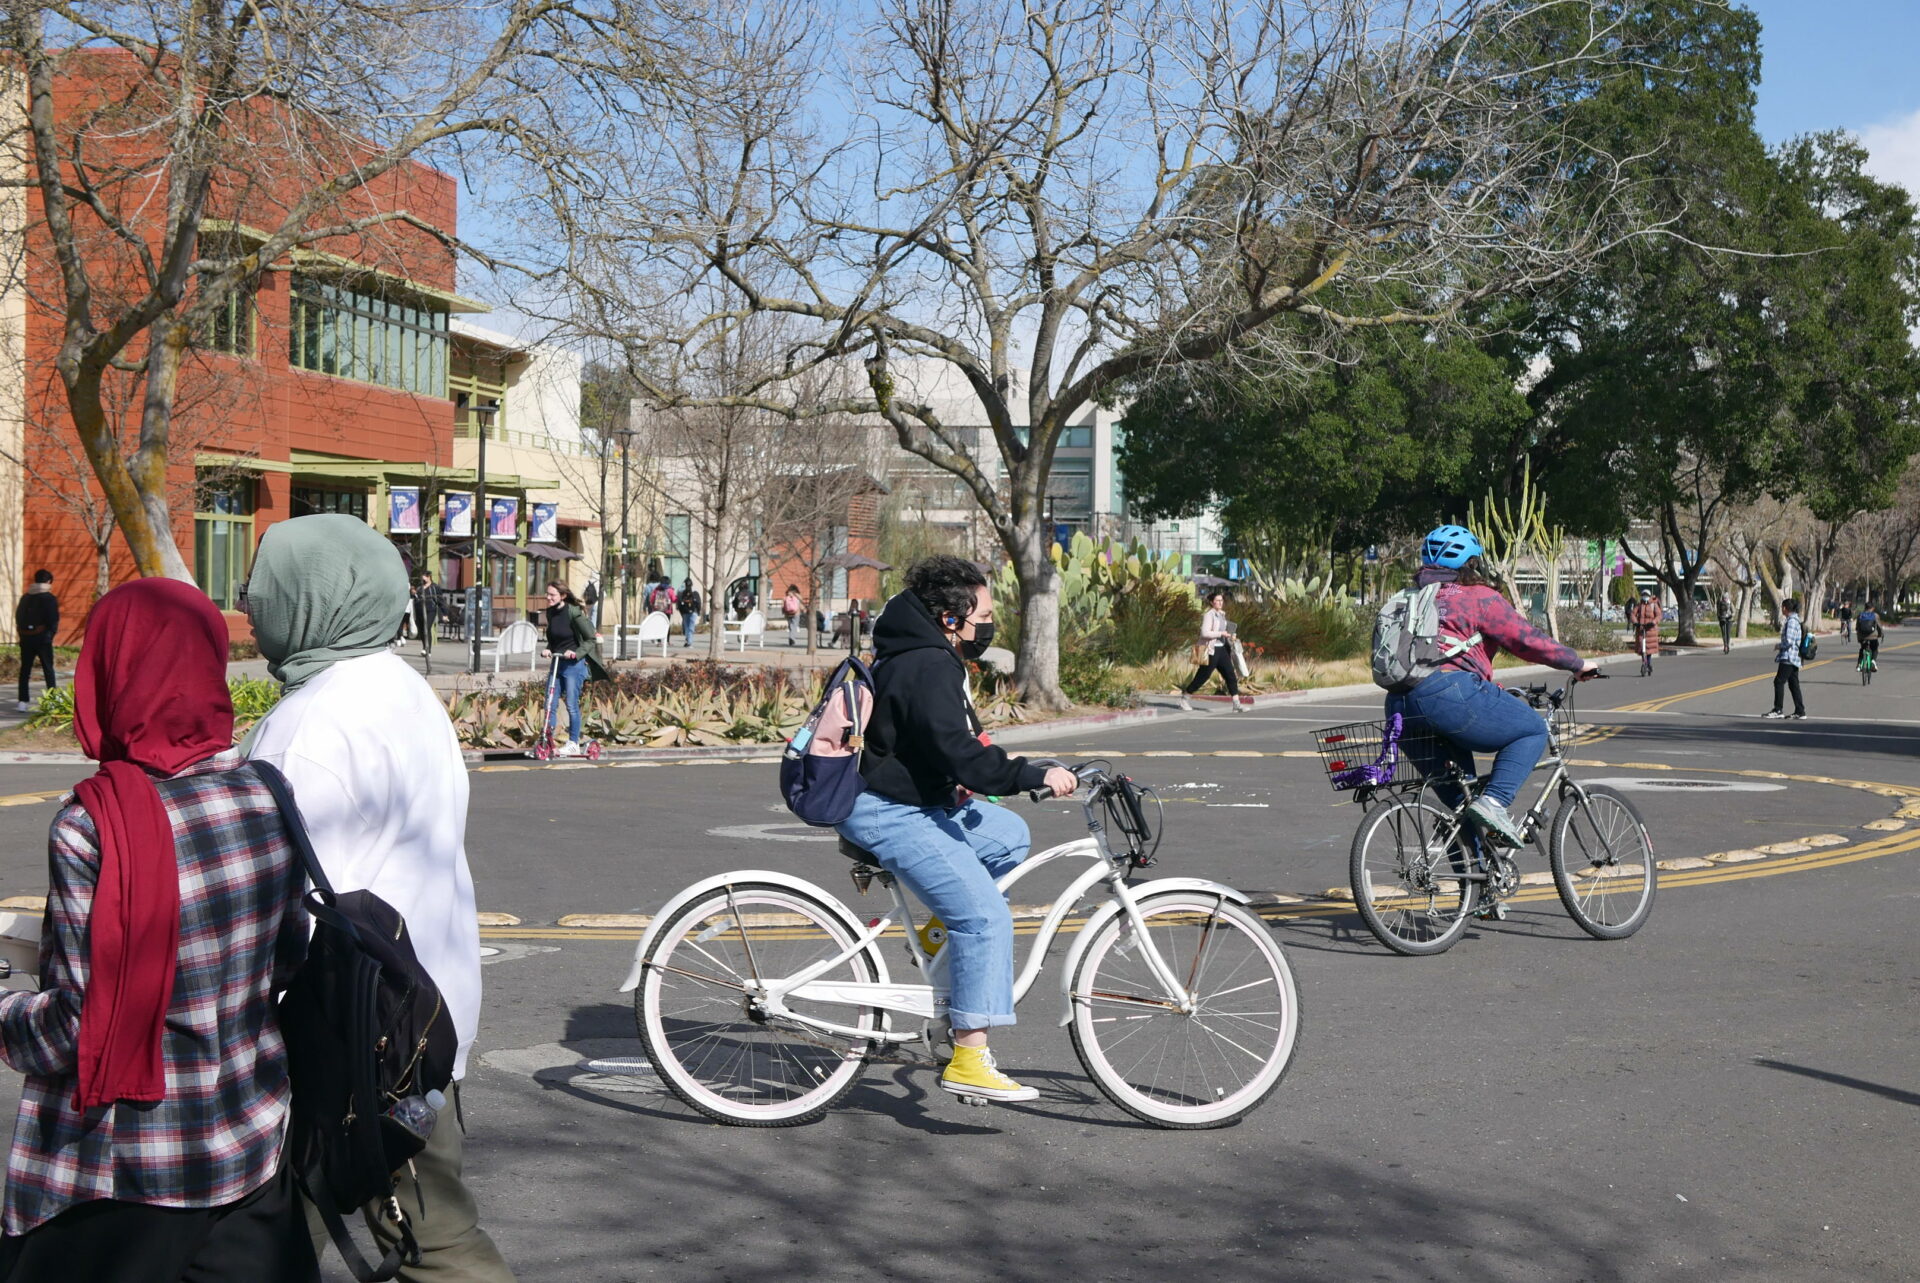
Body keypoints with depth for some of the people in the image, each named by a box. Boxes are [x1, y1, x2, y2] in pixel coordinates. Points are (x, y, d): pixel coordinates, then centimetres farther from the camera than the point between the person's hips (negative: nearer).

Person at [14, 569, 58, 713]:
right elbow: (54, 619, -13)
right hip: (43, 637, -4)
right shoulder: (50, 598, -8)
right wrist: (52, 633, 2)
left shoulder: (25, 598, 9)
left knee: (25, 669, 7)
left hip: (26, 638, 4)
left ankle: (23, 701, 3)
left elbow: (18, 616, 9)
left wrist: (21, 633, 12)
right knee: (48, 668, 5)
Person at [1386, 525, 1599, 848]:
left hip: (1400, 706, 7)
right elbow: (1528, 640, 2)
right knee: (1532, 729, 11)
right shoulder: (1478, 597, 7)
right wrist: (1579, 664, 15)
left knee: (1457, 798, 17)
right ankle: (1494, 801, -7)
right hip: (1450, 694, -7)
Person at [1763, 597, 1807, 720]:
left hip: (1788, 657, -10)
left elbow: (1789, 641, -21)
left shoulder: (1791, 621, -14)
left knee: (1779, 681, -6)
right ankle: (1800, 712, 9)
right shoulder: (1796, 620, 16)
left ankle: (1778, 710, -5)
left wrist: (1778, 646, -6)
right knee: (1793, 684, 9)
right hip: (1795, 657, 10)